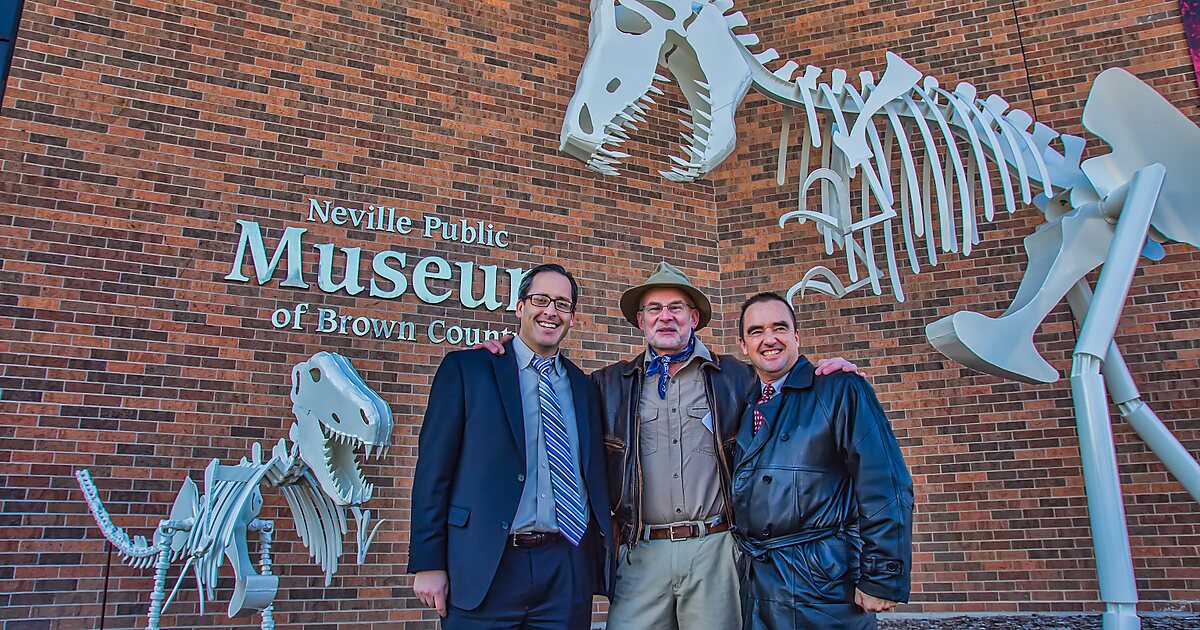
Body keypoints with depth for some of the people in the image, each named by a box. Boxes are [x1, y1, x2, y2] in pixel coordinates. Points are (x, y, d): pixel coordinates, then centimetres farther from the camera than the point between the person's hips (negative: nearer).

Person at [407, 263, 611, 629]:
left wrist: (602, 556, 9)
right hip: (485, 569, -3)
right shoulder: (465, 369, 1)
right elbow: (433, 470, -3)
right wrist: (428, 564, -7)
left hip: (568, 572, 4)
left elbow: (595, 478, 15)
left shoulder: (583, 388, 13)